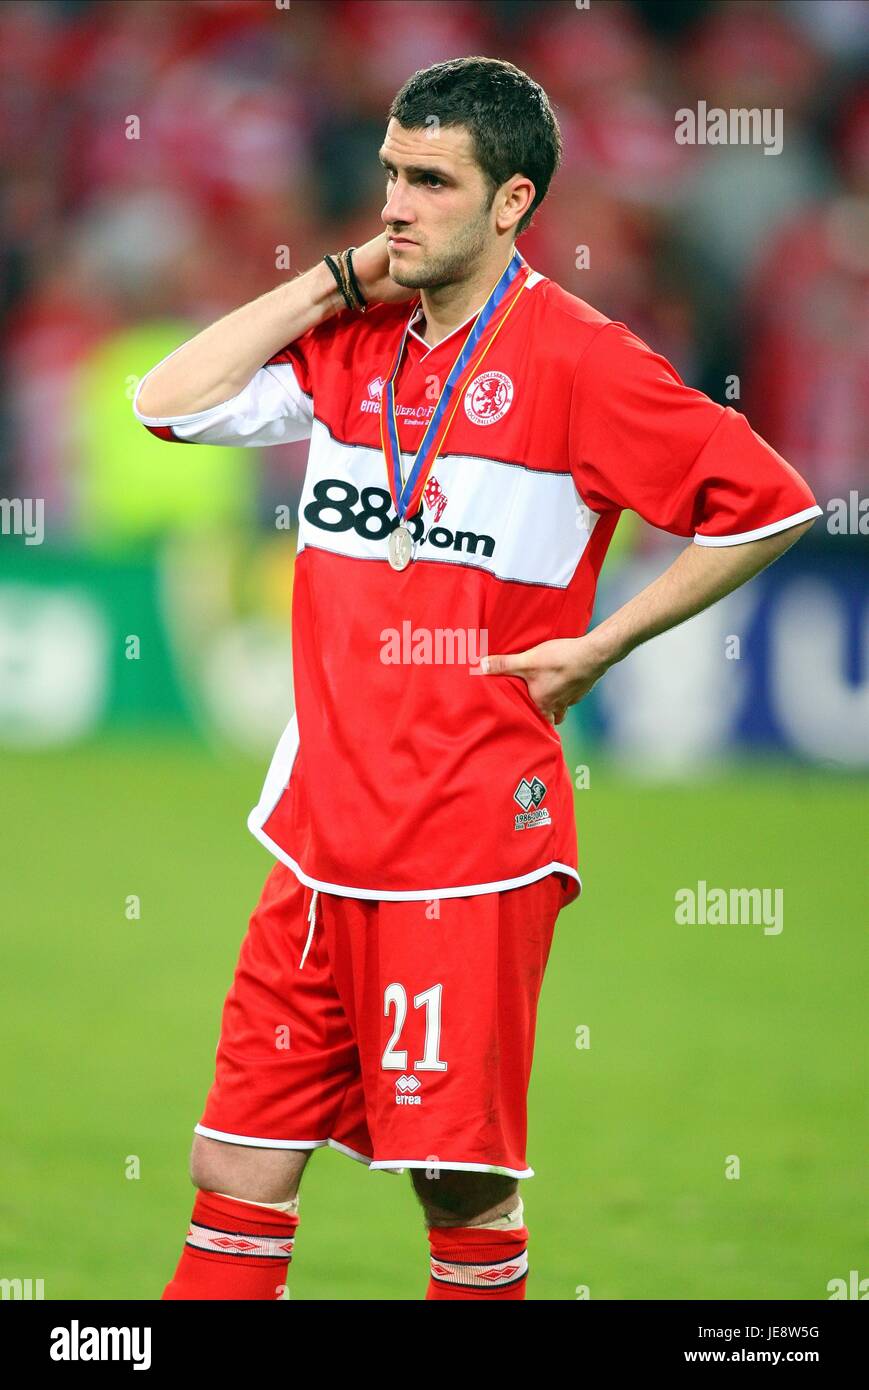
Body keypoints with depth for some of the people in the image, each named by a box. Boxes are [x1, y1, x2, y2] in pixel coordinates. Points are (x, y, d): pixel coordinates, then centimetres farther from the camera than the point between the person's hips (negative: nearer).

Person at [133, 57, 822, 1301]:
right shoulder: (352, 344, 11)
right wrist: (336, 280, 1)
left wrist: (600, 648, -8)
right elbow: (169, 403, 4)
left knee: (461, 1184, -3)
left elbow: (769, 504, -7)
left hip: (473, 851, -5)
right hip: (322, 834, 6)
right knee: (238, 1169, 5)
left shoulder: (576, 359, -7)